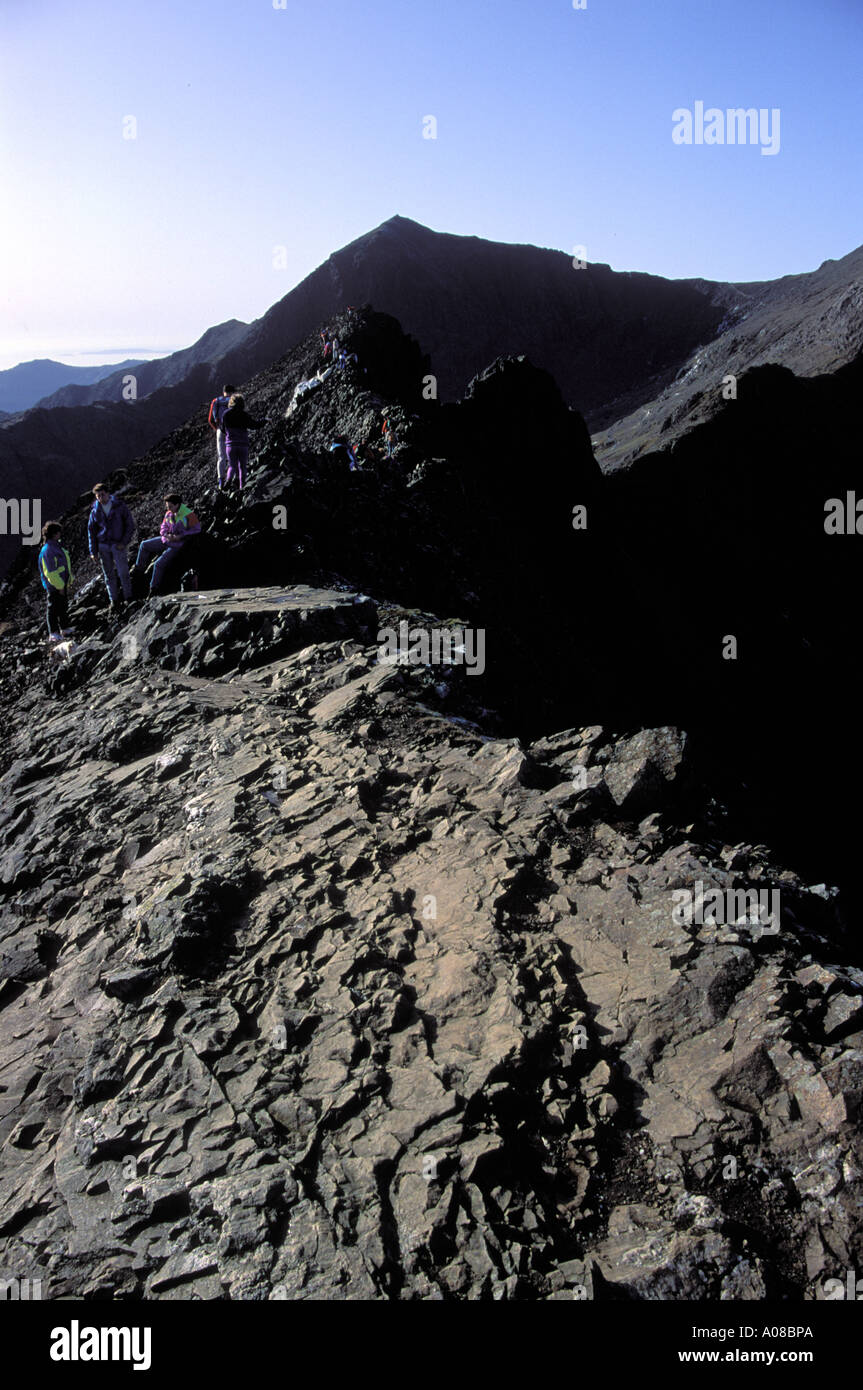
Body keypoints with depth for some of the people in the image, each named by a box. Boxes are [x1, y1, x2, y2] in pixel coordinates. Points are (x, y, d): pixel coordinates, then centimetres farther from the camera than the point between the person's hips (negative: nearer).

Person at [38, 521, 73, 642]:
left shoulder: (57, 546, 9)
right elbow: (50, 572, -22)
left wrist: (68, 581, 17)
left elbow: (66, 565, 16)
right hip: (54, 586, -9)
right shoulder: (47, 550, -21)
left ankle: (64, 629, 30)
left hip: (62, 583, 9)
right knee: (53, 609, 0)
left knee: (64, 606, 17)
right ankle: (53, 634, 8)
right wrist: (59, 586, -18)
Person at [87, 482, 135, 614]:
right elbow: (91, 531, 8)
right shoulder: (95, 510, 1)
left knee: (123, 573, -4)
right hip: (103, 546, 3)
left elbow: (131, 525, -3)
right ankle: (114, 601, 16)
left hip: (118, 545, -3)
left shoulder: (120, 506, -7)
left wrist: (124, 543, -11)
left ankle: (128, 598, 11)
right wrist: (93, 551, 4)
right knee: (109, 575, 7)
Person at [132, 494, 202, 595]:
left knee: (159, 564, -19)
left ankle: (154, 590, -6)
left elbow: (196, 530, -16)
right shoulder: (168, 514, 1)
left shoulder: (188, 515, -20)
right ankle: (139, 570, 24)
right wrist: (167, 535, -13)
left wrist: (180, 536, -22)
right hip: (166, 540, 8)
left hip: (177, 545, -8)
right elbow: (163, 528, 11)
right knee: (144, 545, 11)